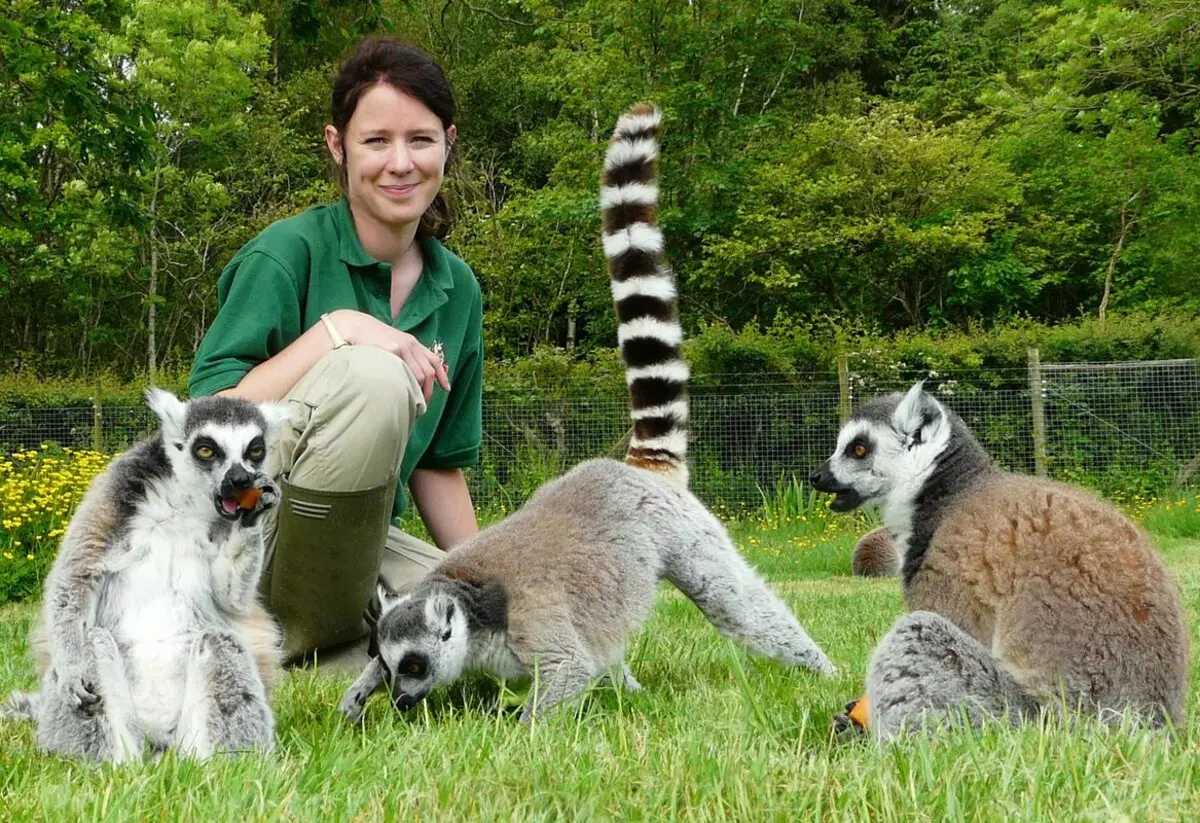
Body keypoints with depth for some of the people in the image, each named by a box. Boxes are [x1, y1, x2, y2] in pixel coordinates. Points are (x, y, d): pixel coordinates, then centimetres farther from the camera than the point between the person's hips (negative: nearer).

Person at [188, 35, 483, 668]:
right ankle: (299, 640, -19)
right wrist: (334, 330, -28)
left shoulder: (456, 289, 8)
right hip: (246, 538, -6)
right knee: (372, 376, -32)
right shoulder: (287, 253, -11)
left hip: (361, 539, 6)